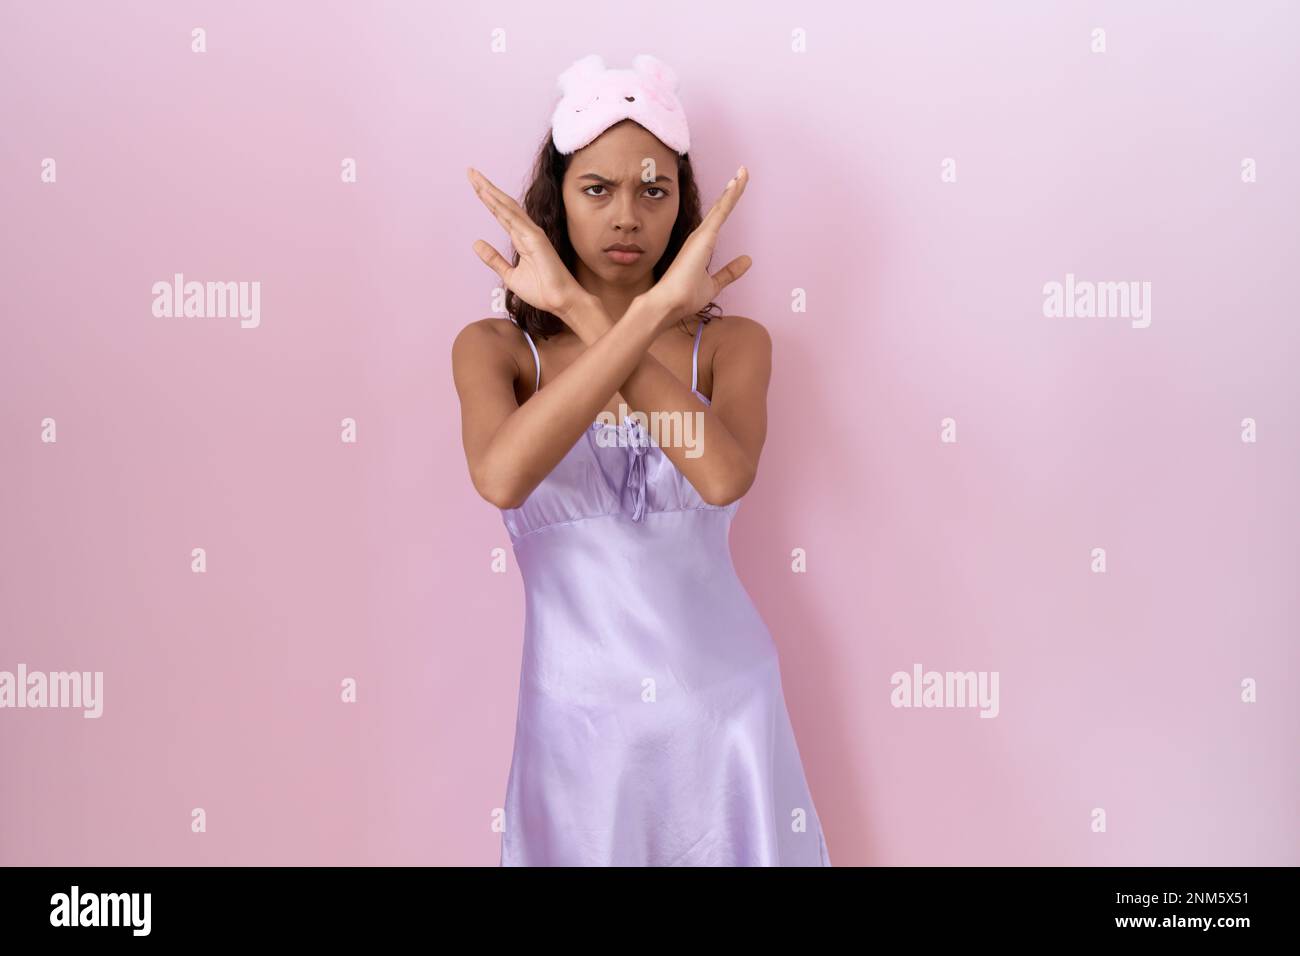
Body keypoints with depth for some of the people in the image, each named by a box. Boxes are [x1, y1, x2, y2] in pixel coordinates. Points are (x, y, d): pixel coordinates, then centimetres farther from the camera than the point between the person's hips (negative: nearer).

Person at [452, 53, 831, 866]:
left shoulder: (731, 341, -2)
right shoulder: (494, 348, -4)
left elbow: (724, 475, -23)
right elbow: (501, 477, -26)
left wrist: (584, 311, -23)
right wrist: (650, 310, -26)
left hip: (723, 712, 1)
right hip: (577, 723, 0)